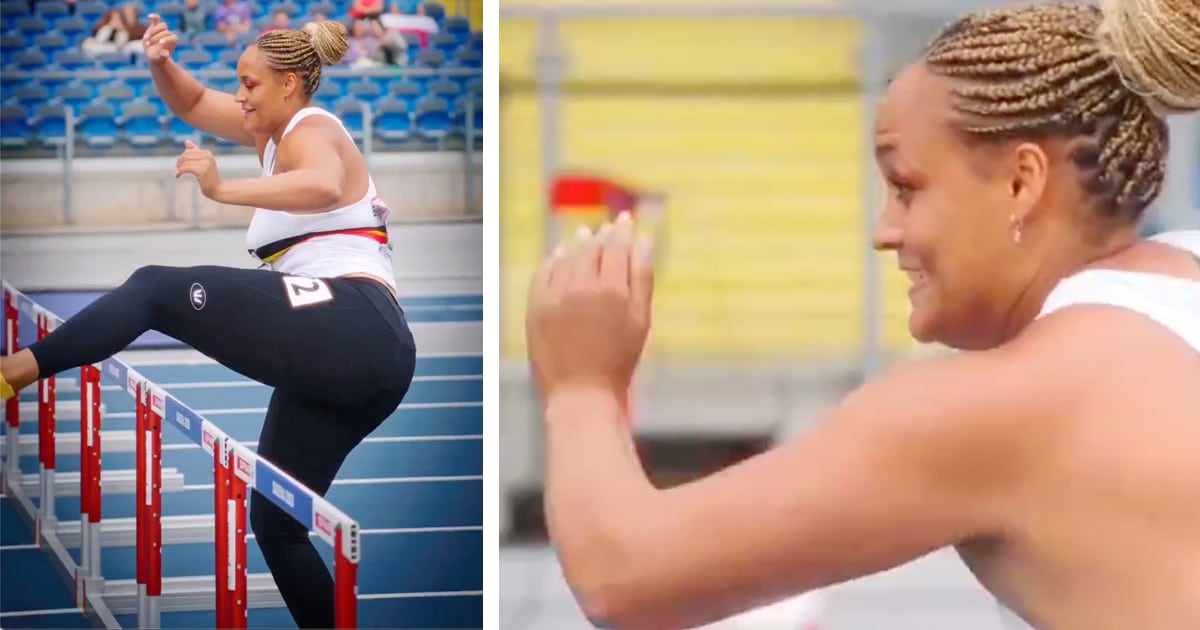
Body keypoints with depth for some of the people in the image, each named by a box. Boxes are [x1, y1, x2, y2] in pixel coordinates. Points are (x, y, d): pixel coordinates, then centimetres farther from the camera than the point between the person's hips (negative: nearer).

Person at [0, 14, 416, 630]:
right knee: (275, 521, 14)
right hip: (353, 357, 10)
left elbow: (325, 187, -29)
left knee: (158, 289, -12)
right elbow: (192, 104, 29)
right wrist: (161, 65, 8)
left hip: (351, 331, -10)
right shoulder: (278, 128, 25)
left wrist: (223, 190, -34)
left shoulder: (310, 131, -3)